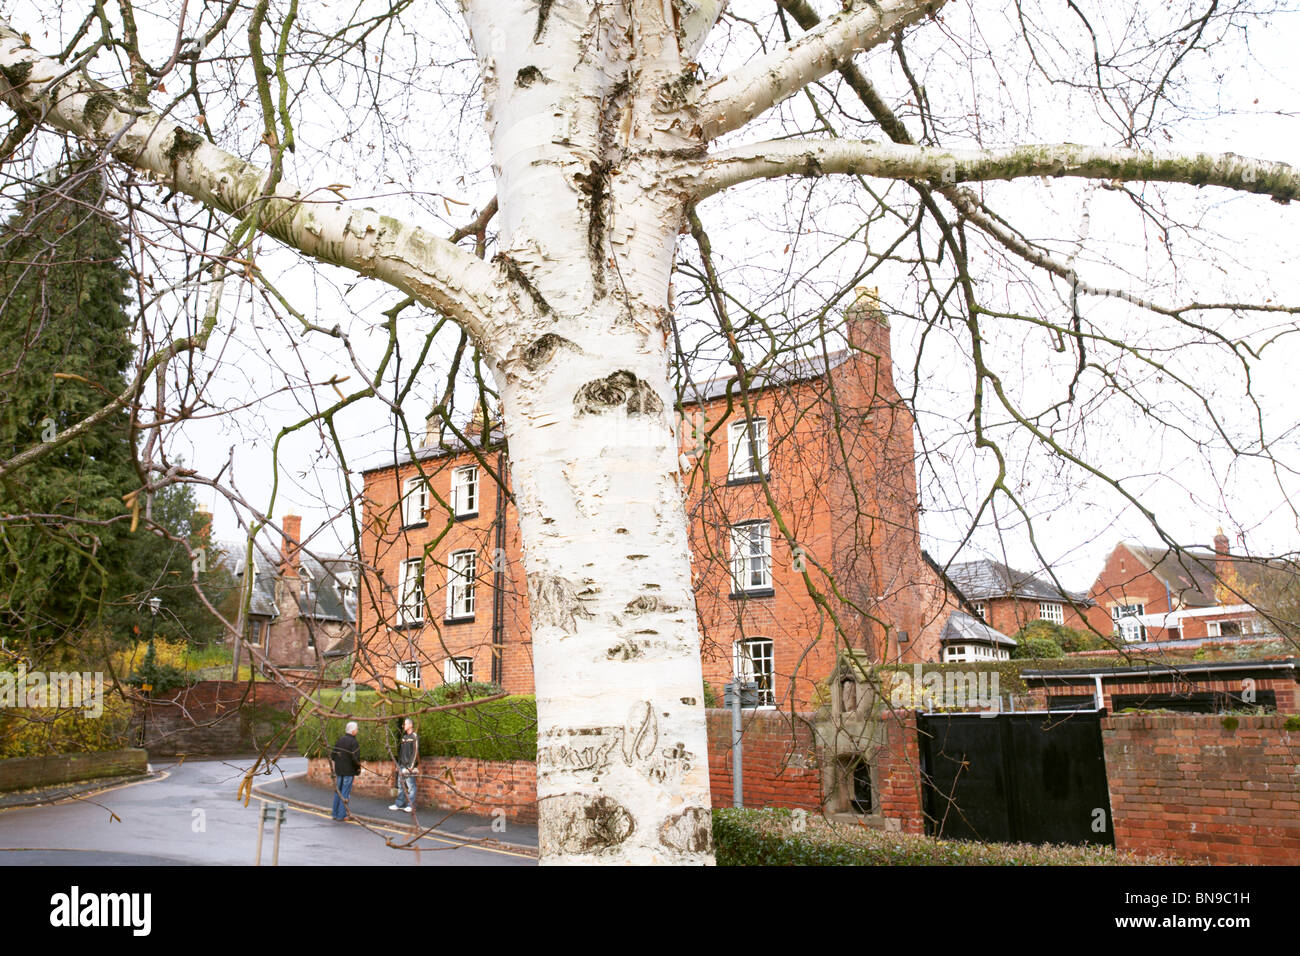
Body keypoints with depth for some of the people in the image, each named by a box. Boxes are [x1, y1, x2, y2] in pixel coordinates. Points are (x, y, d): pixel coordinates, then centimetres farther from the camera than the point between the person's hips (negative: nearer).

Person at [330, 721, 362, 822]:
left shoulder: (339, 740, 6)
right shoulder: (354, 742, -15)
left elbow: (332, 755, 8)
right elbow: (355, 758, -20)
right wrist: (358, 767, -3)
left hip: (338, 770, 6)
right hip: (349, 771, -6)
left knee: (338, 792, 16)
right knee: (345, 793, 0)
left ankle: (335, 814, 23)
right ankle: (341, 816, 1)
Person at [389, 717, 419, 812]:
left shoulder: (414, 736, -7)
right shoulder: (404, 737, 17)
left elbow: (415, 752, -12)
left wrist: (412, 765, -16)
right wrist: (398, 764, 15)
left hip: (409, 765, -8)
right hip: (402, 765, 8)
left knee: (410, 786, -5)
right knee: (401, 785, 10)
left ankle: (411, 805, 0)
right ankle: (400, 804, 17)